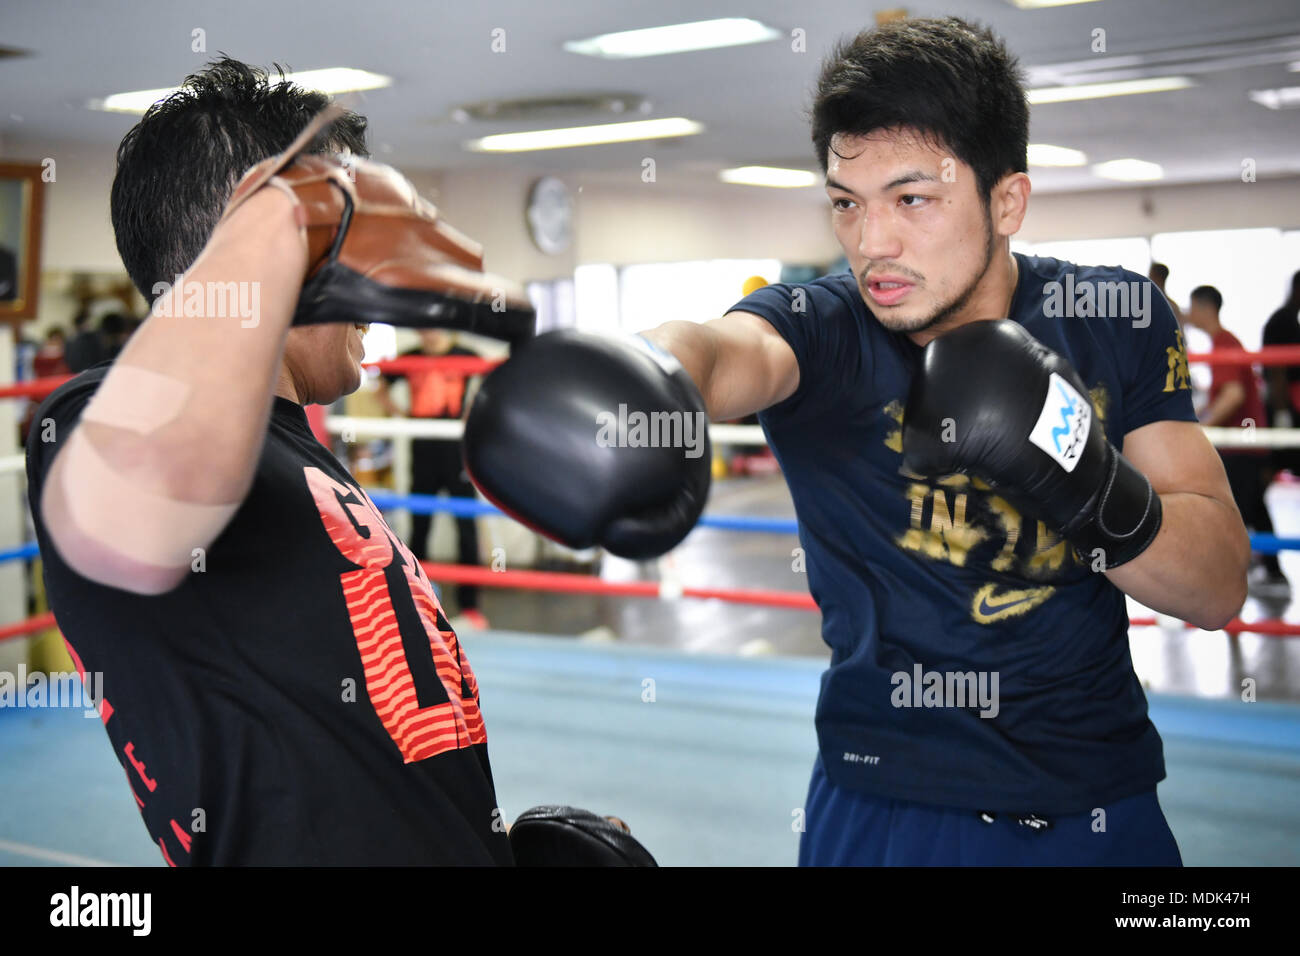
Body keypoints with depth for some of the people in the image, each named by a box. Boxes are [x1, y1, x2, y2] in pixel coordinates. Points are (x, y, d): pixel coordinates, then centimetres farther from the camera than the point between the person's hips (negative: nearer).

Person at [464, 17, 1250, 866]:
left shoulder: (1119, 323, -6)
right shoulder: (822, 329, -15)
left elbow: (1220, 590, -6)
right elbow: (726, 349, -40)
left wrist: (1093, 488, -25)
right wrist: (651, 372, -62)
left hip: (1109, 805, 3)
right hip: (890, 806, -2)